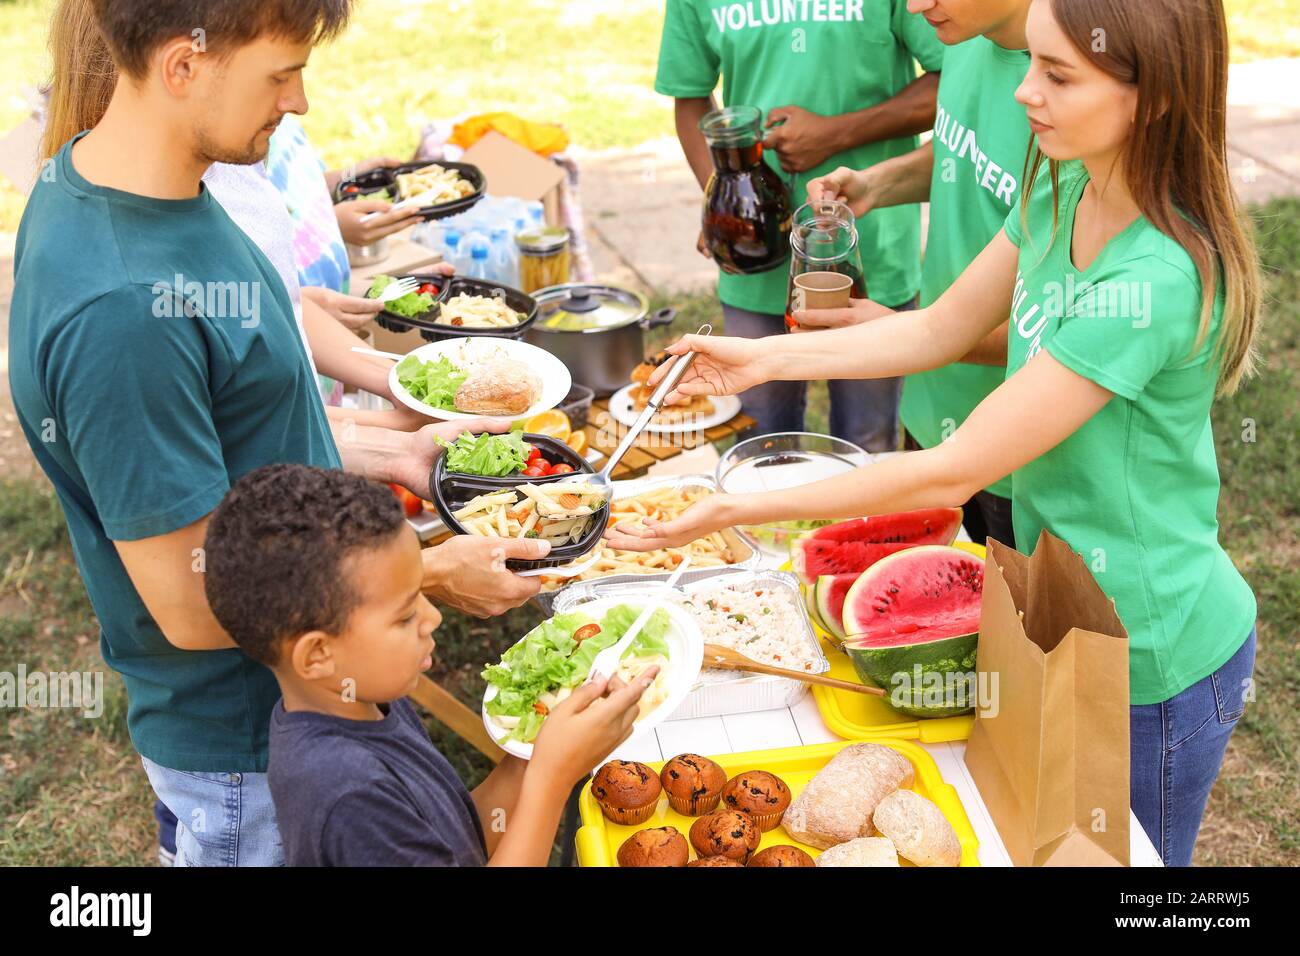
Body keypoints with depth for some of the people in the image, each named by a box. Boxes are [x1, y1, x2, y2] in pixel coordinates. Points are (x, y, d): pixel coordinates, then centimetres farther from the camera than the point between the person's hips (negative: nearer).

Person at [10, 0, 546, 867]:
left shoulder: (108, 187, -4)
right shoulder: (119, 307, -34)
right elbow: (190, 605, -27)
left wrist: (388, 452, 4)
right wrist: (431, 575, -18)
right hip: (245, 740, -8)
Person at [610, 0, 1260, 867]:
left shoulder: (1156, 277, -34)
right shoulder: (1063, 195, -6)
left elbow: (954, 473, -31)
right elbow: (941, 329, 6)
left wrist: (738, 510, -26)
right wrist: (768, 357, -2)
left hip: (1153, 663, -7)